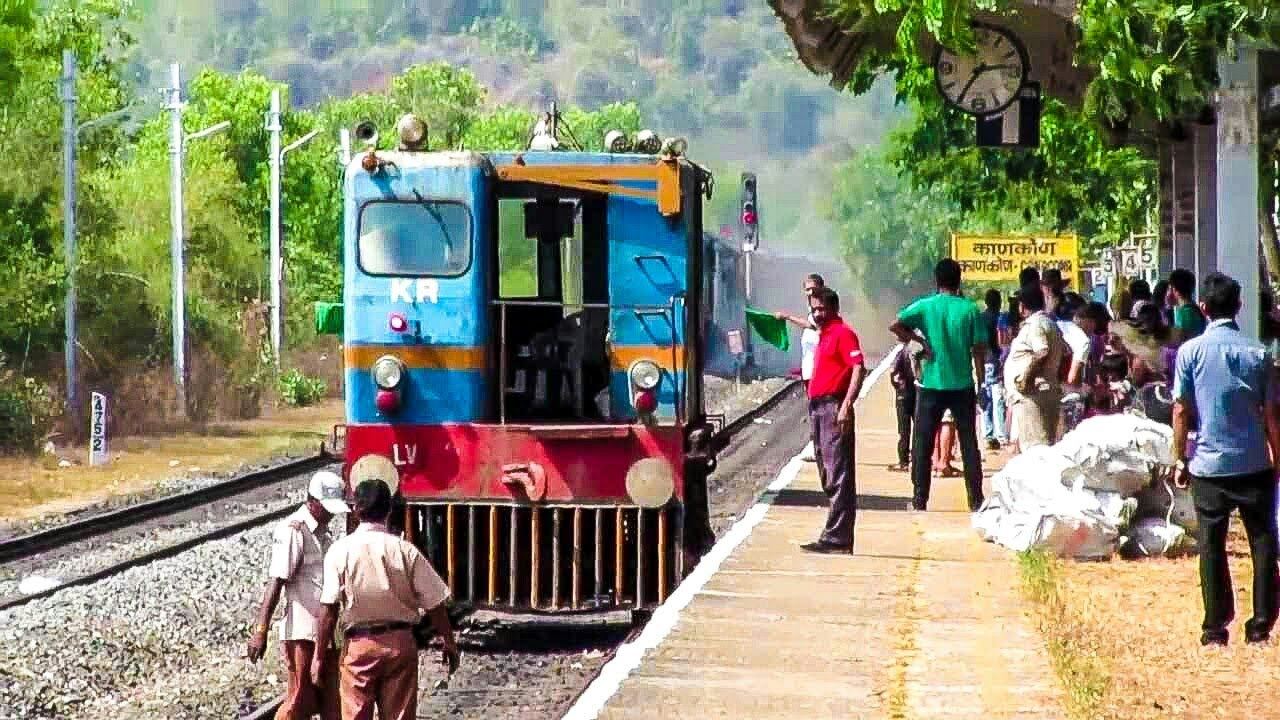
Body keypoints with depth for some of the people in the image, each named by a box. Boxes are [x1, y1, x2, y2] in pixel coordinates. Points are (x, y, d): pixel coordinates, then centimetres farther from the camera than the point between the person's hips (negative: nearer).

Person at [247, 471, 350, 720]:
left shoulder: (324, 531, 15)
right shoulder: (293, 531, -11)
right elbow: (276, 582, -17)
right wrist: (260, 631, -22)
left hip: (327, 631, 8)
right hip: (302, 631, -8)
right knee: (300, 700, -6)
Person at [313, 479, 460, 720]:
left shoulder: (340, 551, -8)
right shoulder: (405, 550, -5)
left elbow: (329, 610, -9)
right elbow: (434, 603, -2)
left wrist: (320, 655, -1)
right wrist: (449, 642, 11)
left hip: (359, 644, -1)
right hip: (400, 643, 1)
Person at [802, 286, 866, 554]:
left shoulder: (843, 333, -8)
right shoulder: (823, 336, 20)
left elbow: (858, 369, -18)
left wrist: (846, 406, -25)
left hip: (834, 408, -10)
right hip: (818, 408, 10)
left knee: (838, 476, -11)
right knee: (830, 476, 12)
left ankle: (836, 537, -15)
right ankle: (840, 537, 16)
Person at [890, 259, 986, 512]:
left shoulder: (924, 307, -4)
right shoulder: (970, 310, -3)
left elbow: (895, 326, -15)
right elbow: (979, 351, -2)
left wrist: (919, 339, -4)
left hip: (932, 385, -1)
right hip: (963, 386, 1)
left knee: (923, 445, 7)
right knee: (969, 444, 8)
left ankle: (919, 499, 6)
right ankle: (976, 499, 8)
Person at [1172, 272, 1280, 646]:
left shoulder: (1191, 351, -5)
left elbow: (1180, 409, -5)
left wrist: (1179, 457, 5)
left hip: (1209, 464, -1)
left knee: (1212, 546, 7)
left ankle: (1216, 628, 7)